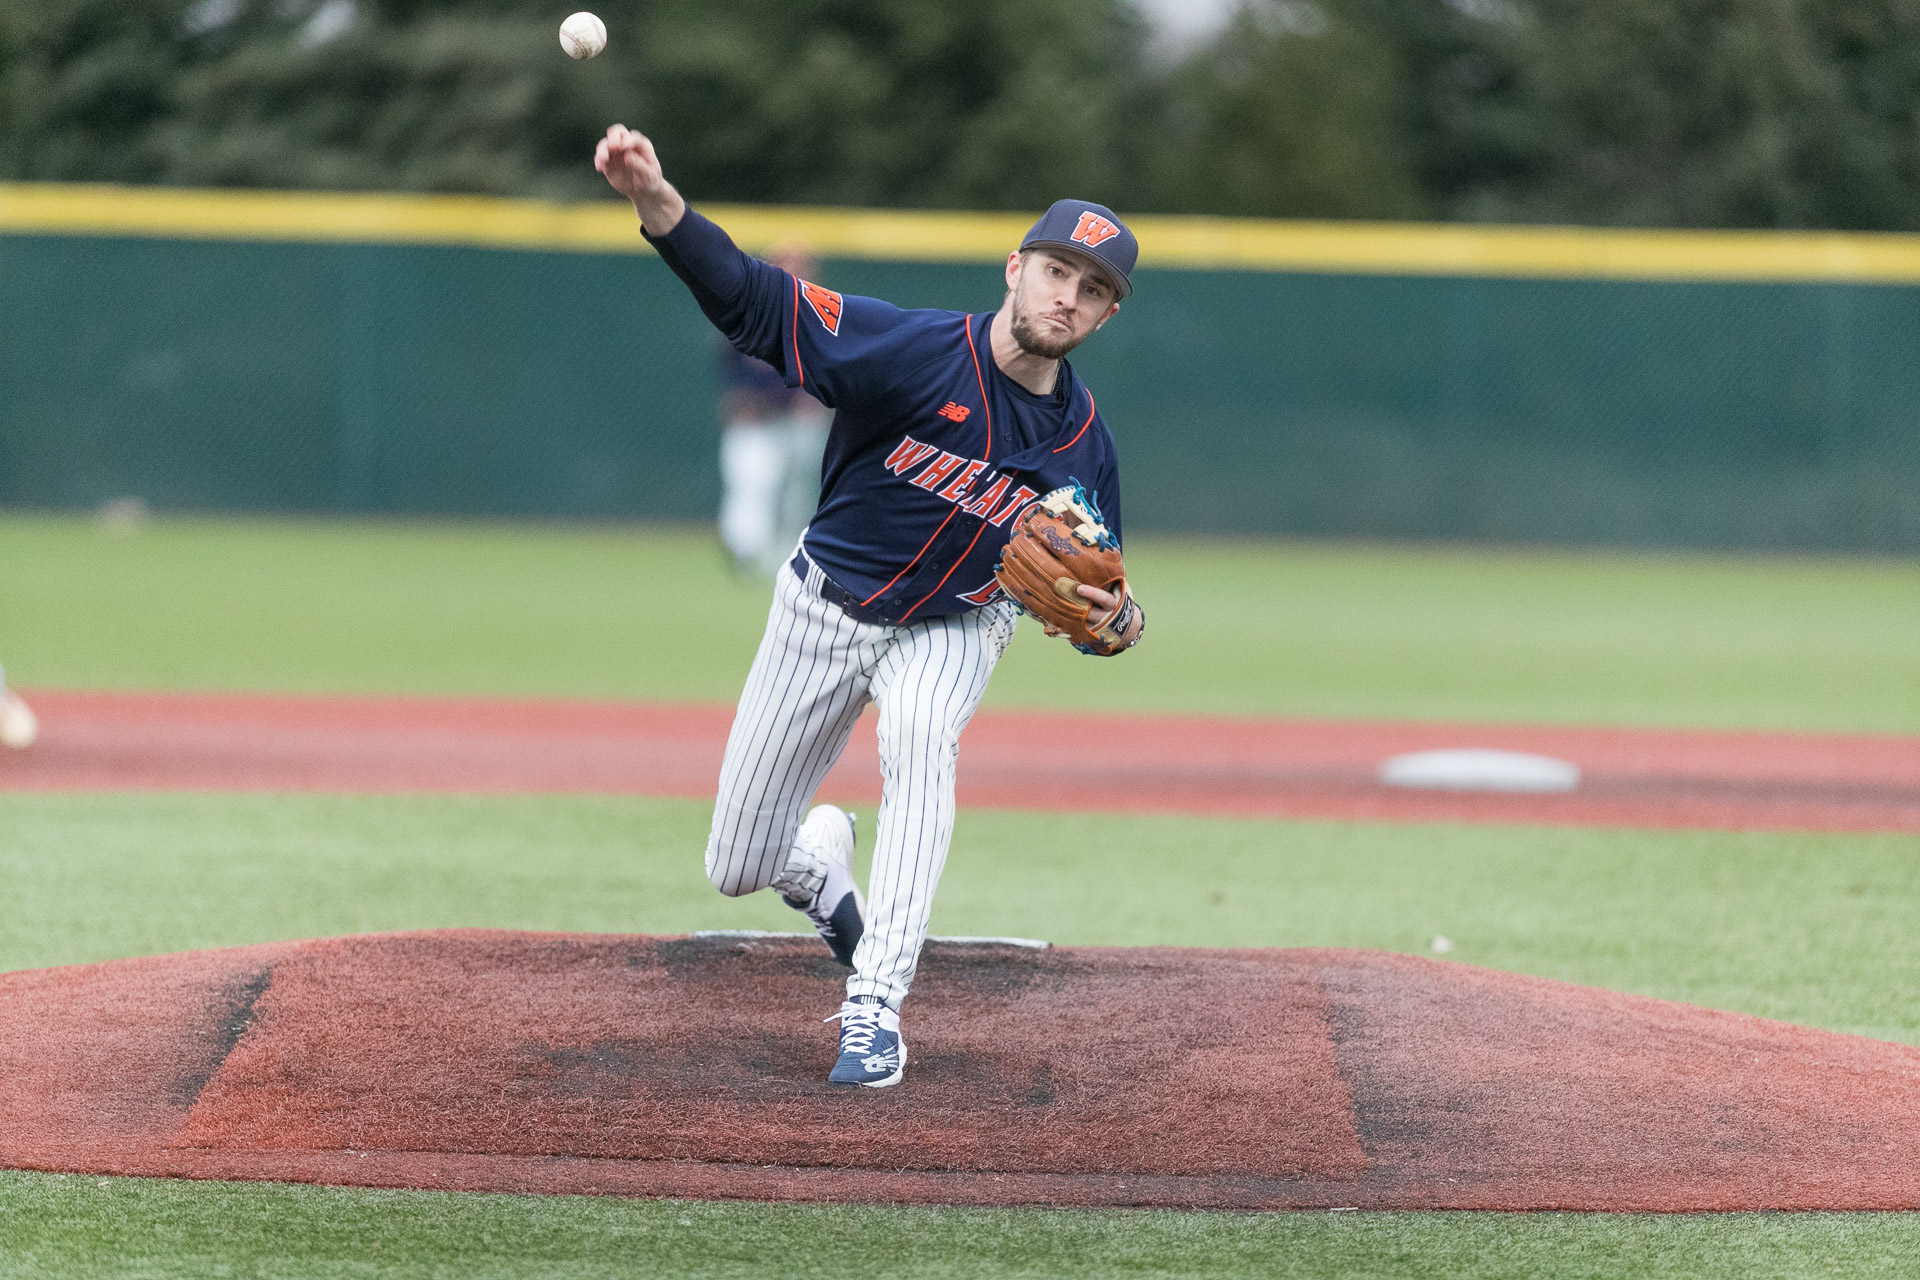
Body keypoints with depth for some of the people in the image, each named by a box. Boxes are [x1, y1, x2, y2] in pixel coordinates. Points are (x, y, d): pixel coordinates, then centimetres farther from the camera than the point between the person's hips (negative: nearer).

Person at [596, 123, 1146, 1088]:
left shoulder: (1084, 446, -14)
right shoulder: (916, 352, -26)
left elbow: (1090, 599, -2)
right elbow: (754, 301, -35)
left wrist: (1113, 619, -29)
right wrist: (658, 203, -53)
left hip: (954, 629, 1)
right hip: (824, 608, 0)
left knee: (920, 737, -36)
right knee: (739, 869, 5)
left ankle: (875, 1010, -33)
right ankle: (823, 864, 46)